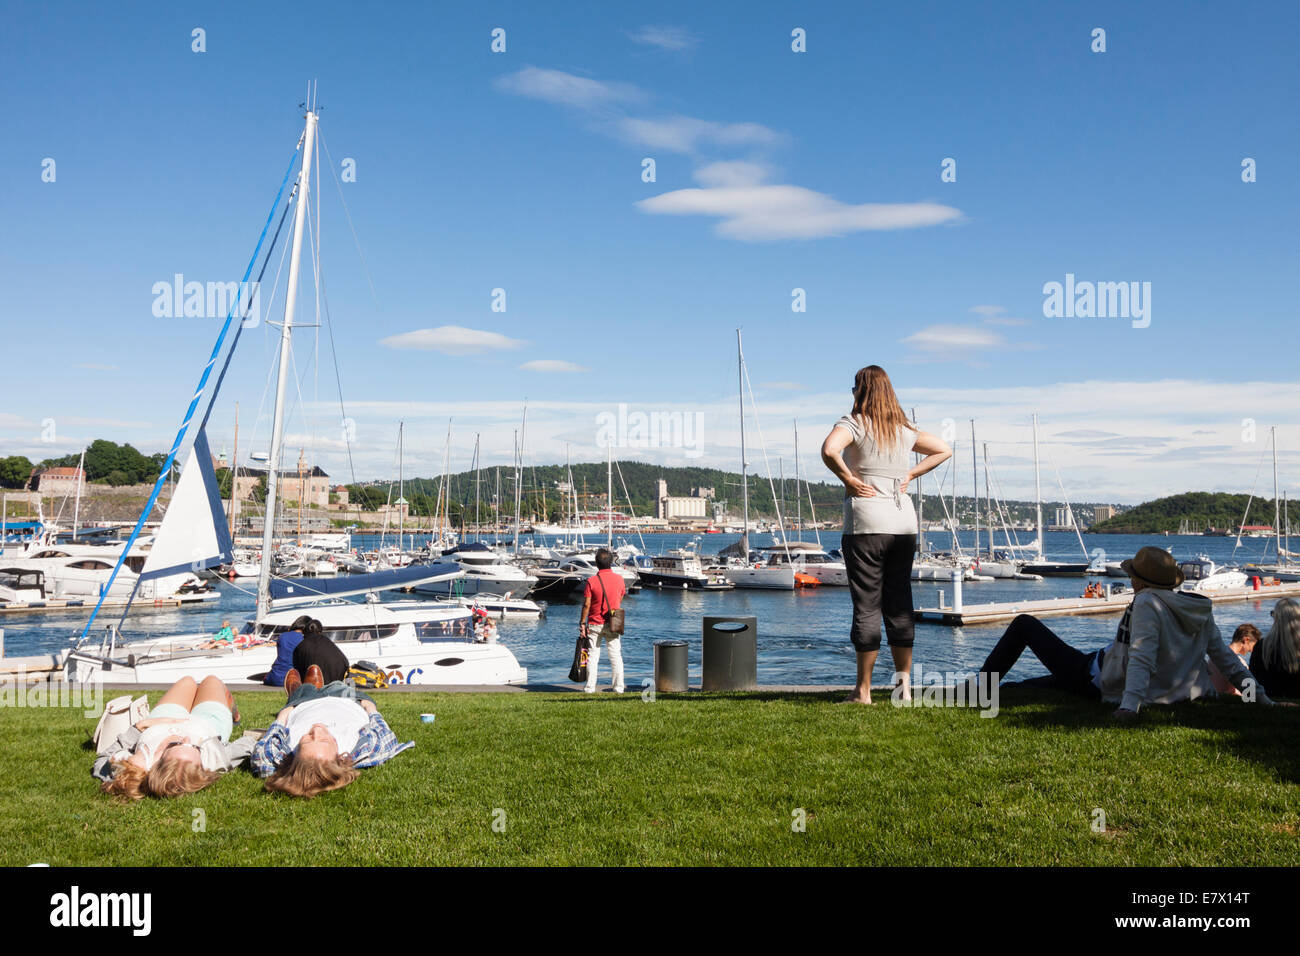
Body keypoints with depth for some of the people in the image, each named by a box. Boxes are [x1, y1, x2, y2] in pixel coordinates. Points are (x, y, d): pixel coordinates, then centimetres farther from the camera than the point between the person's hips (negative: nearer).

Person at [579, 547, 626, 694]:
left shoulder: (591, 581, -13)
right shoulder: (619, 579, -4)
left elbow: (586, 604, -12)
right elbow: (620, 601, 7)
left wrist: (582, 623, -5)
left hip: (595, 624, -2)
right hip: (613, 624, 2)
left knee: (593, 655, 5)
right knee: (616, 655, 7)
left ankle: (590, 687, 7)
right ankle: (619, 687, 8)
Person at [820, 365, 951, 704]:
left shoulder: (854, 422, -5)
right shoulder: (904, 429, 12)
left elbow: (829, 450, -25)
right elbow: (944, 450, 22)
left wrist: (849, 479, -11)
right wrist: (909, 475, 14)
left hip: (866, 525, -5)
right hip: (904, 523, 5)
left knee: (867, 605, -1)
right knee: (900, 605, 9)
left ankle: (863, 690, 4)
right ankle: (904, 686, 11)